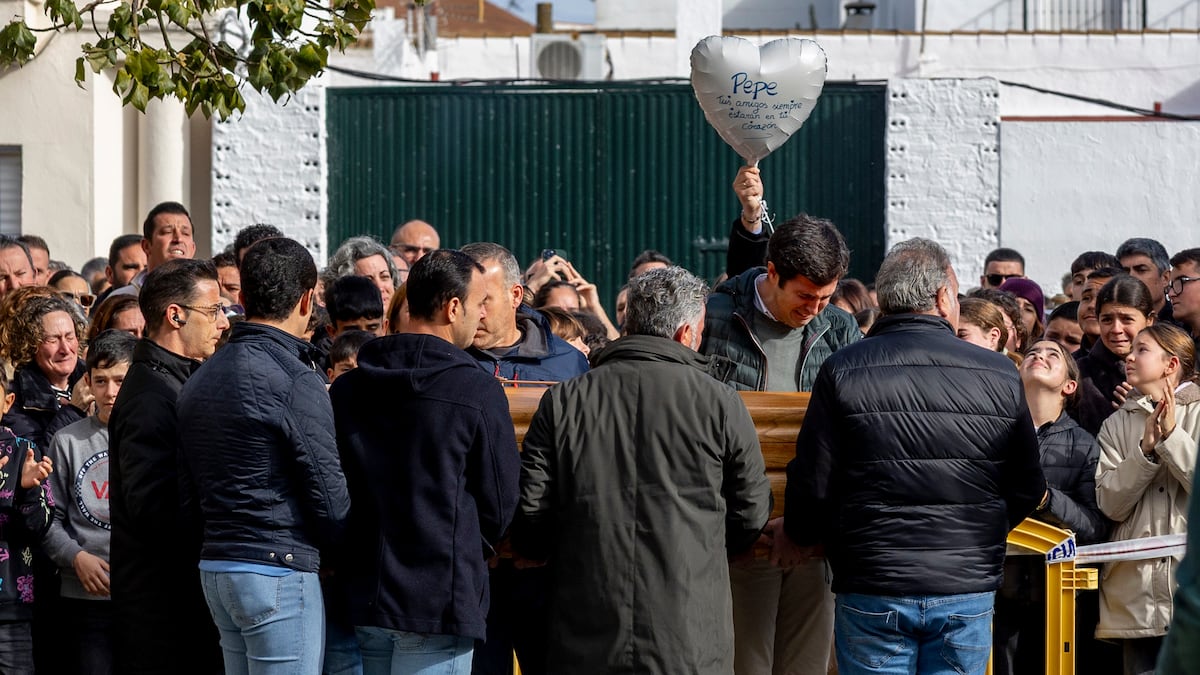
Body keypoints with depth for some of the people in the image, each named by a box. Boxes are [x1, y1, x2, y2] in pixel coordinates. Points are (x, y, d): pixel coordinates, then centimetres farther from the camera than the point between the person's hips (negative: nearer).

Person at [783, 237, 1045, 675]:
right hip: (969, 590, 1)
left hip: (872, 589, -1)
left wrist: (799, 536, 16)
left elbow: (813, 486, -5)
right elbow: (1027, 489, 8)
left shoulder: (843, 372, -5)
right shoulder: (1000, 376, 1)